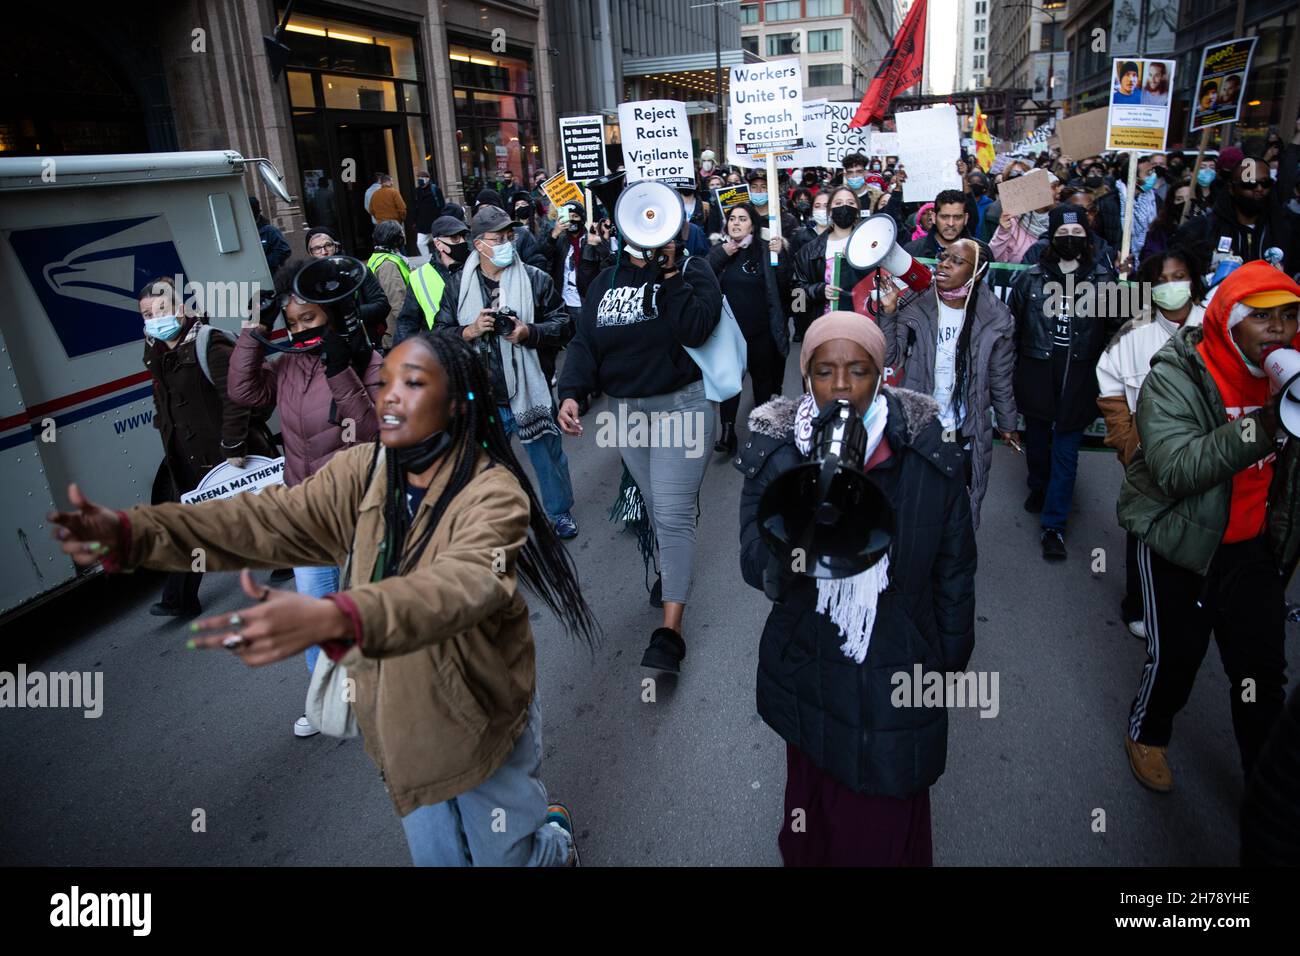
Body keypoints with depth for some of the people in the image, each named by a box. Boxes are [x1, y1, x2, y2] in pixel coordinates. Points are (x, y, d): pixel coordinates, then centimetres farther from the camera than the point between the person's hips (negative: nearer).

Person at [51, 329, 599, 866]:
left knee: (504, 857, 16)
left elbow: (462, 583, -43)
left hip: (483, 724, -5)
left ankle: (554, 840, 48)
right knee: (436, 858, 24)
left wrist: (331, 618, -59)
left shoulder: (494, 493, -25)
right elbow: (269, 519, -17)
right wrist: (133, 532, -31)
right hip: (402, 724, 5)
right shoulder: (364, 471, -6)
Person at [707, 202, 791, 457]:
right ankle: (727, 433, 3)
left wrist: (781, 255, -21)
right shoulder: (718, 251, 5)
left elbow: (784, 284, -8)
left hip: (761, 330, -1)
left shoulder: (765, 250, -2)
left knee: (762, 378, 11)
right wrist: (721, 255, -16)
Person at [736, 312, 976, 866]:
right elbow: (755, 565, -22)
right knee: (815, 795, 24)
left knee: (888, 822, 14)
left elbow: (954, 567, 0)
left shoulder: (927, 453, -12)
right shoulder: (776, 452, -12)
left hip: (899, 677, -1)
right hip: (811, 671, 1)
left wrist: (951, 660, 7)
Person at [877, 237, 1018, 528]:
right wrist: (888, 313, -25)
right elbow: (891, 358, -13)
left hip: (966, 433, 1)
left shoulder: (995, 318, -6)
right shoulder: (915, 307, -8)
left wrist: (1007, 423, 13)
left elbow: (1000, 378, 4)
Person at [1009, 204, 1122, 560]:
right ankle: (1038, 488, 45)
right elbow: (1012, 325, 5)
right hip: (1037, 374, 1)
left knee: (1066, 451, 1)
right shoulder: (1031, 277, 0)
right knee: (1037, 438, 18)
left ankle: (1053, 525, 9)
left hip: (1079, 379, -1)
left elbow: (1118, 325, 2)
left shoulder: (1104, 279, -2)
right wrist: (1013, 368, 4)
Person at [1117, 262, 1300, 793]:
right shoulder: (1175, 377, -19)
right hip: (1180, 543, -4)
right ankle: (1147, 734, 36)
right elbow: (1177, 469, -31)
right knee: (1175, 655, 7)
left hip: (1253, 545, 5)